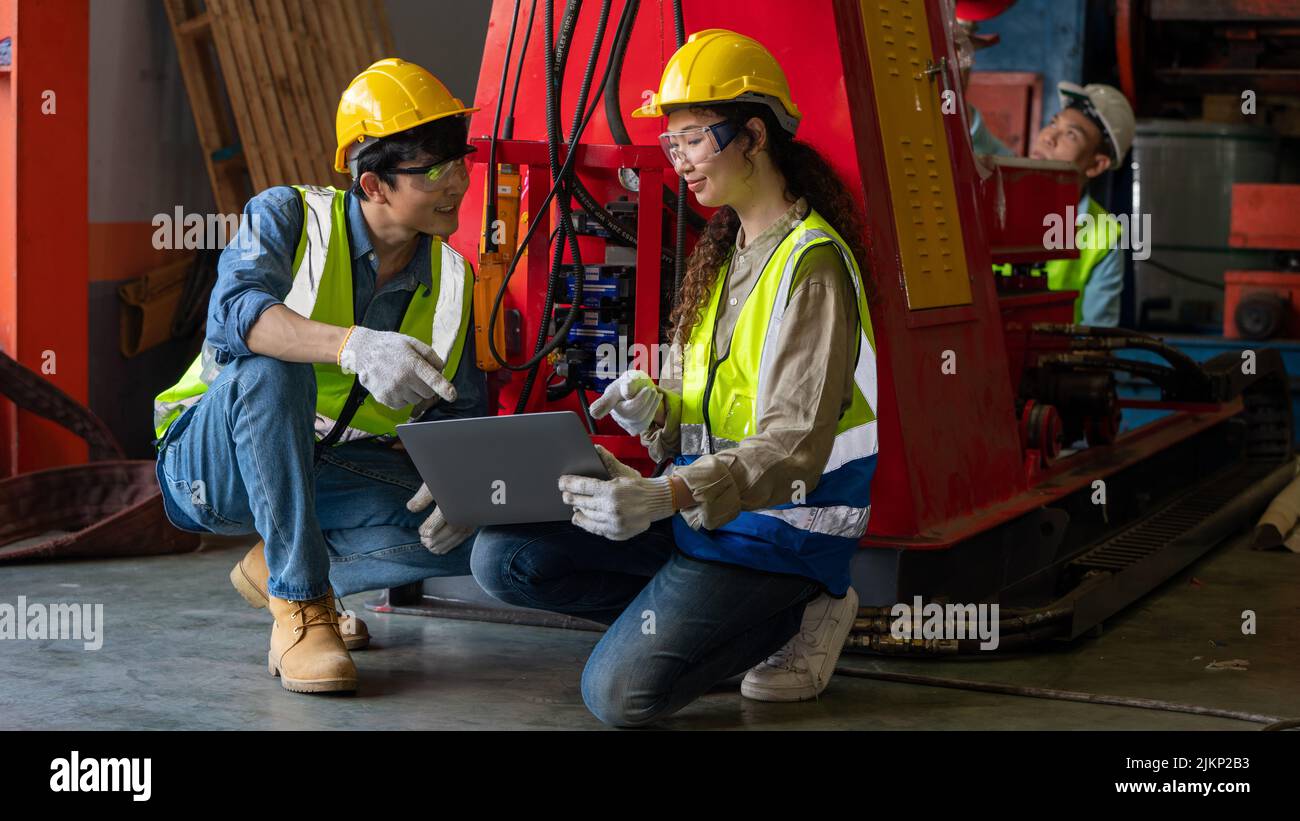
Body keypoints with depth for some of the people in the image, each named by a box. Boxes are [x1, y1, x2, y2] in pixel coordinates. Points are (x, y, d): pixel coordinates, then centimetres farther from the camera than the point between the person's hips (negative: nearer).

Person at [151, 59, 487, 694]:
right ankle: (299, 607, -30)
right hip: (214, 464, -4)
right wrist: (352, 346, -49)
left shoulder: (451, 282, 2)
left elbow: (460, 414, 3)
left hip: (333, 476, 4)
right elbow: (233, 312, -32)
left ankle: (281, 565, 0)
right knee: (269, 364, -37)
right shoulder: (288, 216, -12)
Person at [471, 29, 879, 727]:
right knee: (502, 555, -7)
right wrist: (654, 410, -6)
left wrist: (665, 497, -37)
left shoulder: (809, 264, -15)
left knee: (620, 692, -22)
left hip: (783, 525, -8)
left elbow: (792, 450, -24)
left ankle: (798, 613, 0)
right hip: (707, 508, 8)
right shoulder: (725, 249, 14)